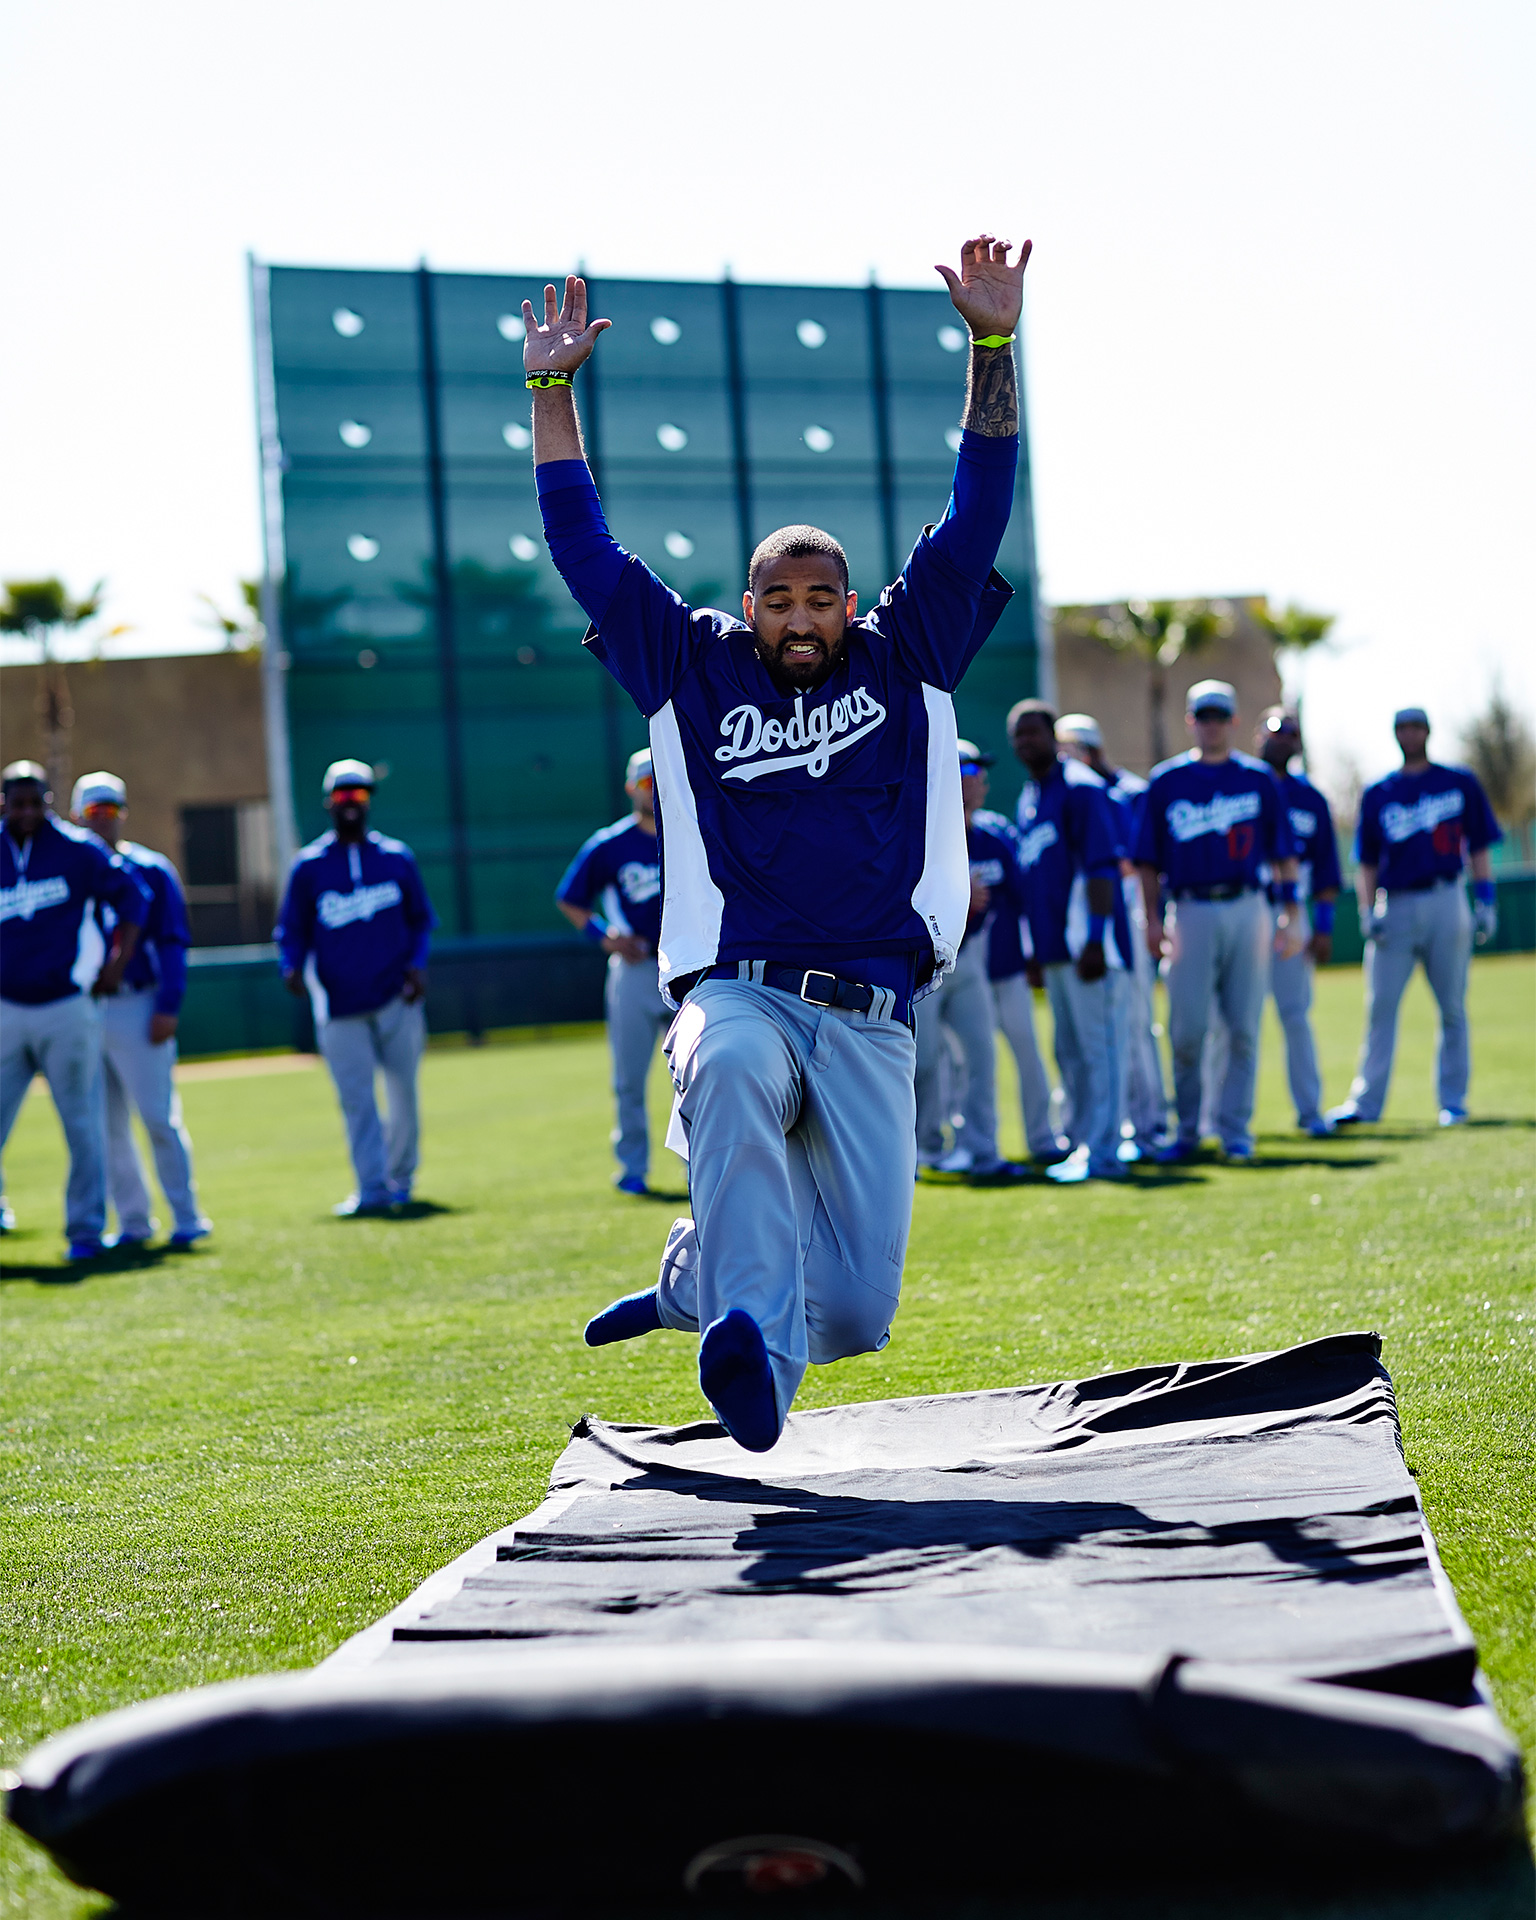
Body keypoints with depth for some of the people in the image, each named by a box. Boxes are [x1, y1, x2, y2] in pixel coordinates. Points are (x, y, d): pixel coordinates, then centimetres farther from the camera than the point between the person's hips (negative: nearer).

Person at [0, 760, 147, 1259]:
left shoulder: (78, 850, -2)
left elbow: (131, 898, 4)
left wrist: (117, 964, -3)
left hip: (67, 1008, -2)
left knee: (82, 1124, 2)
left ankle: (86, 1230, 9)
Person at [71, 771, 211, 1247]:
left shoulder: (151, 870, 3)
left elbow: (173, 941, -1)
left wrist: (168, 1007, -10)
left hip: (137, 1007, -4)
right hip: (84, 1010, 4)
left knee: (159, 1116, -7)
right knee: (107, 1126, 6)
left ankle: (186, 1219, -2)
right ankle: (133, 1221, 13)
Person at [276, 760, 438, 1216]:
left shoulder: (396, 858, 9)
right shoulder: (308, 866, 5)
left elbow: (420, 920, 12)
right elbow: (293, 930, 6)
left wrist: (417, 962, -5)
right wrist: (292, 967, -13)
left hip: (396, 996, 1)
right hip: (338, 1005, -1)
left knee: (403, 1093, 5)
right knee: (355, 1098, -6)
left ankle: (400, 1178, 23)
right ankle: (372, 1189, -5)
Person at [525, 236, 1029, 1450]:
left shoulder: (907, 660, 14)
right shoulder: (693, 672, 13)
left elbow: (978, 515, 9)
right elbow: (586, 546, 15)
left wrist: (992, 345, 2)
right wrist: (552, 391, 12)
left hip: (871, 1026, 2)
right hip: (739, 993, -1)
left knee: (854, 1310, -5)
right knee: (731, 1073, -41)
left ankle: (698, 1280, 24)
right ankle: (749, 1334, -49)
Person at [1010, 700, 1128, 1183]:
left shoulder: (1080, 787, -9)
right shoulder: (1027, 799, 18)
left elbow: (1102, 868, -16)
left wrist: (1095, 939, -23)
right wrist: (1035, 951, 18)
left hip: (1084, 941, -9)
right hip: (1052, 945, 9)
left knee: (1097, 1045, -7)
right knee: (1069, 1051, 12)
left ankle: (1100, 1152, -8)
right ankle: (1079, 1141, 18)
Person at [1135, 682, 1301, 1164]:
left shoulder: (1259, 779, 10)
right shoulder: (1166, 781, 9)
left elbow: (1283, 855, 9)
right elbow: (1149, 860, 9)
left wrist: (1288, 917, 1)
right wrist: (1153, 920, -1)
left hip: (1247, 910, 1)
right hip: (1191, 912, 0)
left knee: (1244, 1029, -1)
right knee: (1186, 1030, -4)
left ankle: (1235, 1131, 6)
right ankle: (1186, 1131, 10)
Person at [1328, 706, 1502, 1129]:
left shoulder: (1460, 784, 9)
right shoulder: (1377, 794, 12)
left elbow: (1478, 849, 8)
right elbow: (1367, 863, 11)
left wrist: (1486, 903, -2)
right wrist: (1368, 911, -3)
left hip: (1445, 902, -1)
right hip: (1394, 908, 1)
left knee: (1452, 1007, 0)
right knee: (1380, 1006, -4)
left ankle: (1453, 1101, 7)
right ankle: (1366, 1101, -2)